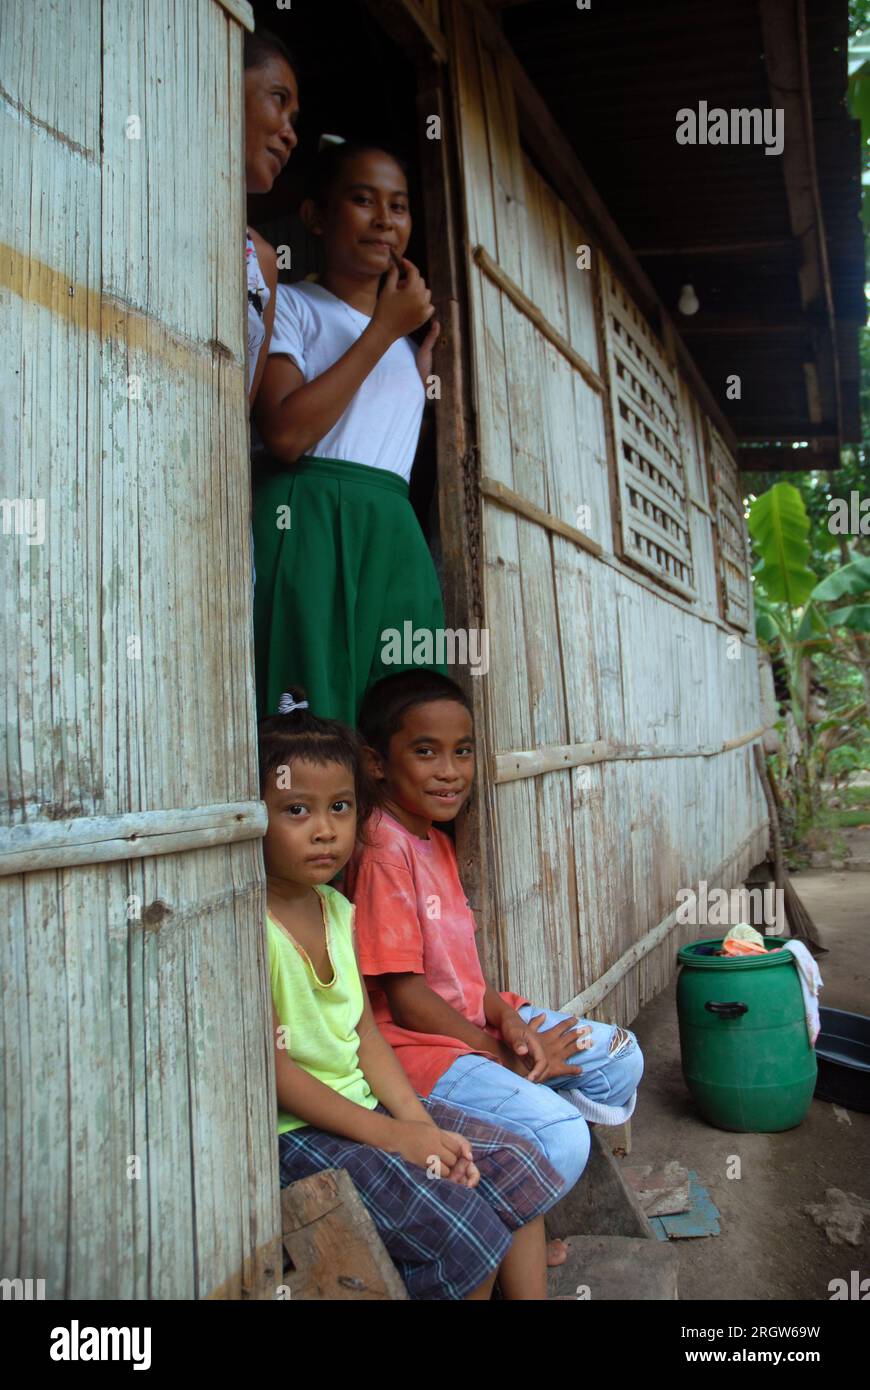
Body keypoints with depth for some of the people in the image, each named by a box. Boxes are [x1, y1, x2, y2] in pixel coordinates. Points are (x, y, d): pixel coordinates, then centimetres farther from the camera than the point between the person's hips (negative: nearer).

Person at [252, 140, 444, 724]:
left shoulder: (407, 335, 27)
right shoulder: (290, 305, 7)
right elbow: (286, 434, -11)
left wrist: (426, 350, 19)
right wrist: (382, 330, -5)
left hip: (396, 538, 6)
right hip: (308, 526, -6)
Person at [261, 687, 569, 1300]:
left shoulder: (337, 908, 5)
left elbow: (366, 1033, 6)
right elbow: (273, 1067, -21)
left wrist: (417, 1119, -5)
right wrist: (390, 1135, -20)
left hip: (365, 1101, 8)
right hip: (294, 1132, -8)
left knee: (516, 1163, 3)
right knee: (459, 1227, -17)